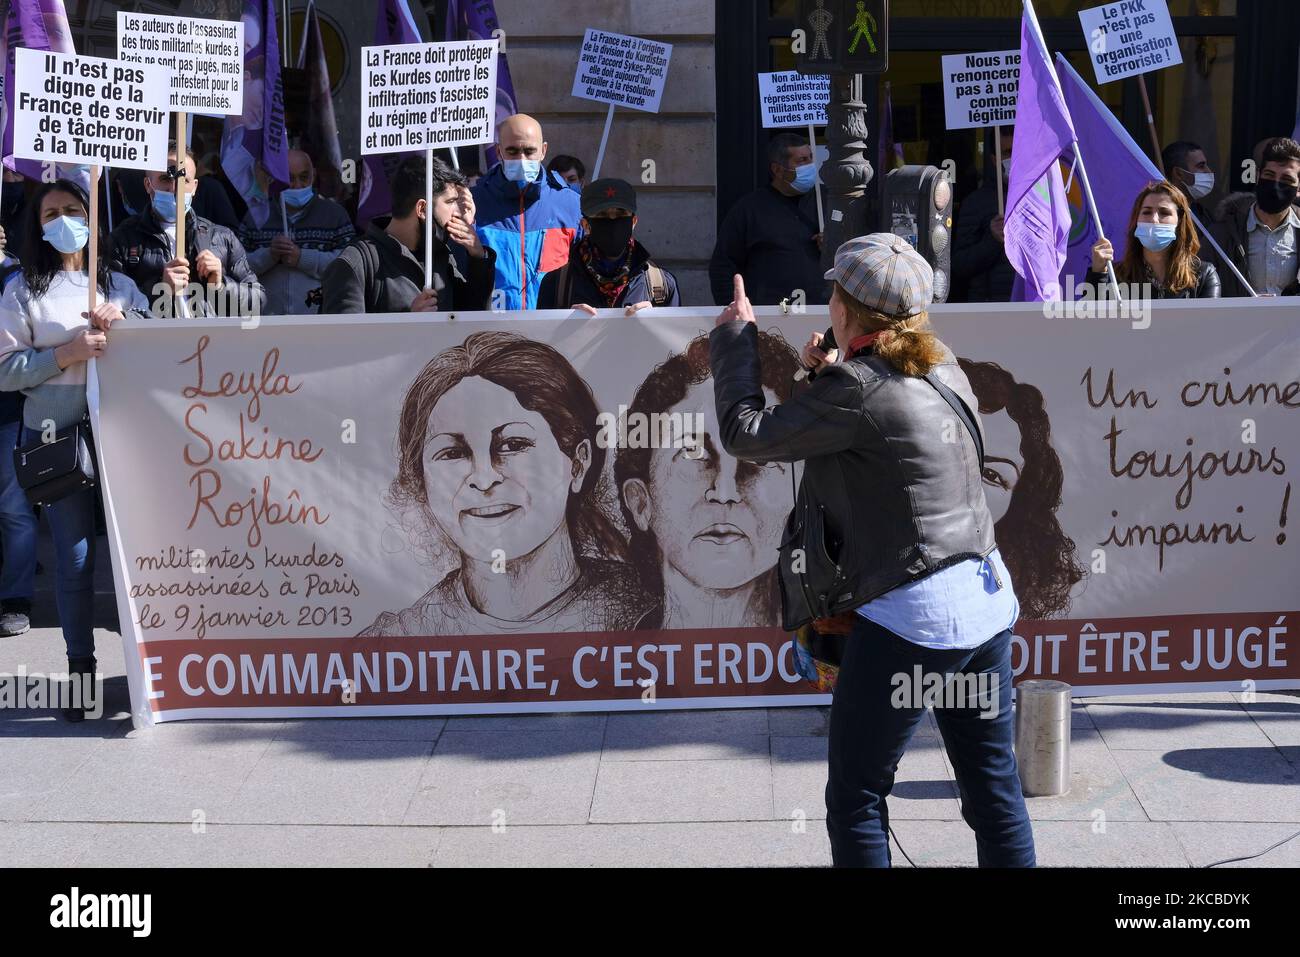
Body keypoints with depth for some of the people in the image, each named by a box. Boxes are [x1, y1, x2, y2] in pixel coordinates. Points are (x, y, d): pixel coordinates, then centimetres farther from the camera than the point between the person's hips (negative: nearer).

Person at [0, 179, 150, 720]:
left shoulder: (121, 286, 14)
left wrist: (124, 325, -6)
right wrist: (68, 353, -13)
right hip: (58, 439, -2)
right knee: (75, 556, -1)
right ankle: (81, 667, 10)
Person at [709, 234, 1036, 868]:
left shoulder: (858, 389, -17)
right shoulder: (942, 367, 8)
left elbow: (746, 435, -10)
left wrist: (734, 336, 0)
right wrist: (828, 369, 20)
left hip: (911, 617, -8)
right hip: (987, 601, 8)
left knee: (855, 798, 7)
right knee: (994, 787, 16)